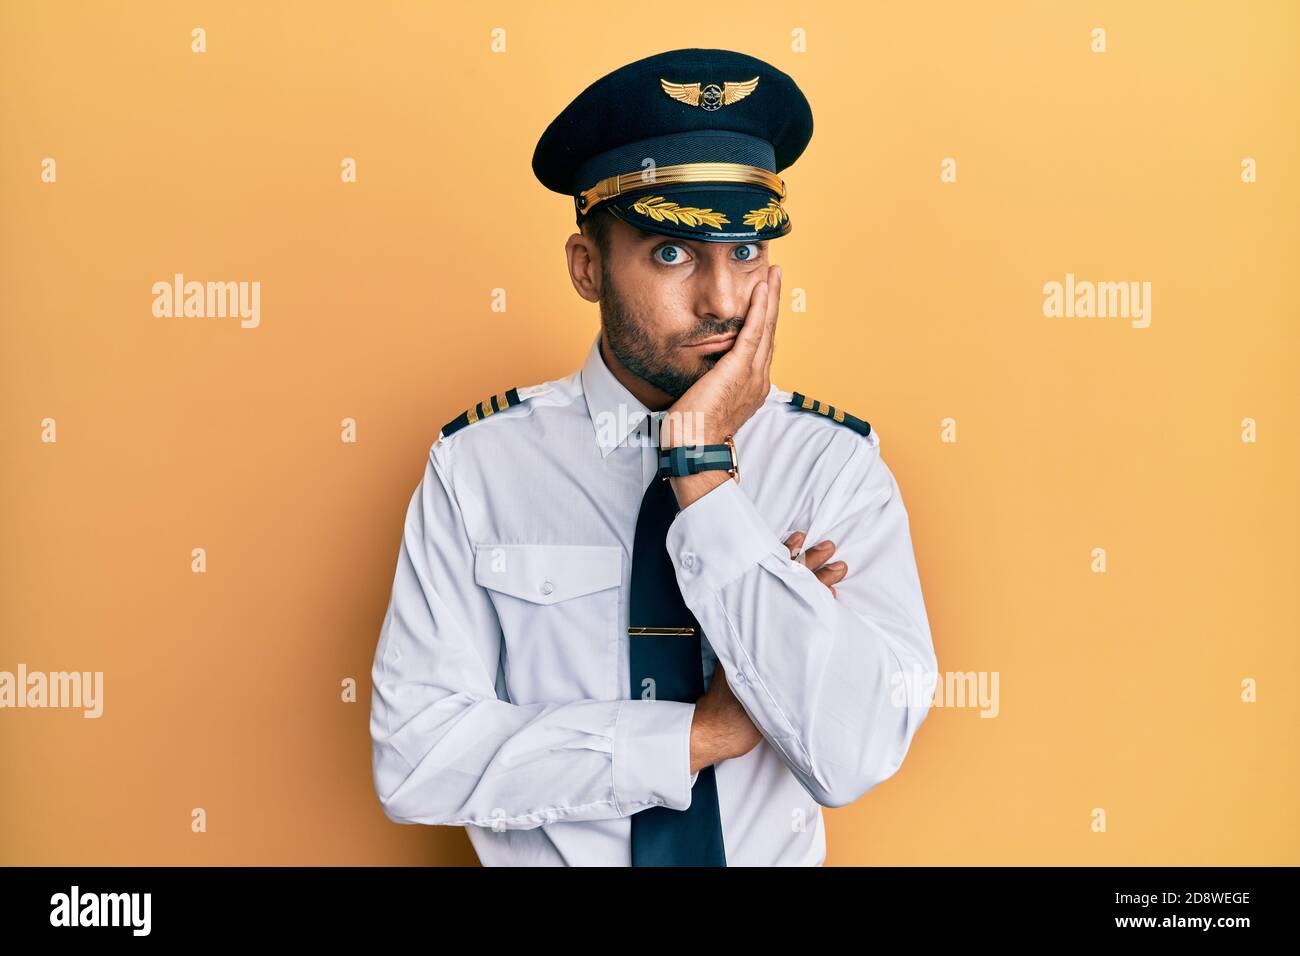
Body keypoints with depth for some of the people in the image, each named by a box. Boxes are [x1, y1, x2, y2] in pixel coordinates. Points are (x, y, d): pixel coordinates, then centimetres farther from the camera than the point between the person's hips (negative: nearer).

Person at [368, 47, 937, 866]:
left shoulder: (838, 464, -10)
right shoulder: (479, 463, -11)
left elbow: (854, 755, -21)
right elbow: (412, 762, -15)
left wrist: (704, 467, -24)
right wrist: (706, 734, -18)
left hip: (772, 850, 1)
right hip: (542, 854, 0)